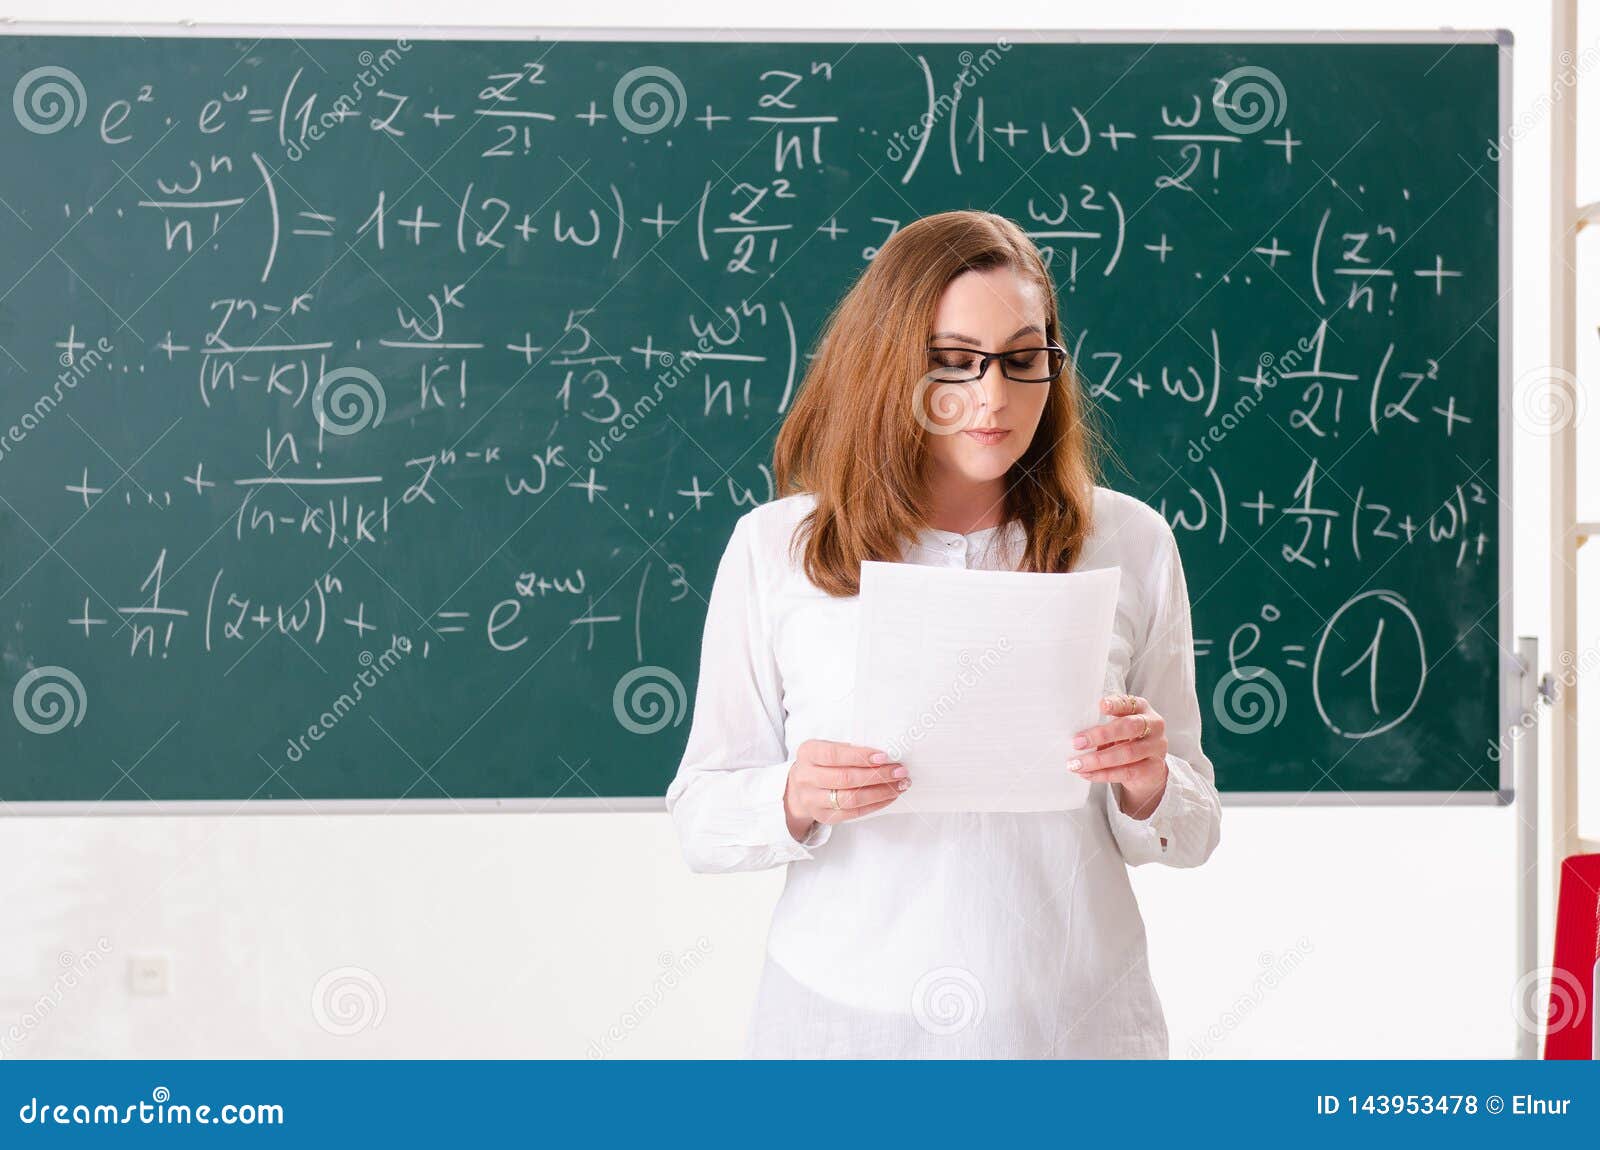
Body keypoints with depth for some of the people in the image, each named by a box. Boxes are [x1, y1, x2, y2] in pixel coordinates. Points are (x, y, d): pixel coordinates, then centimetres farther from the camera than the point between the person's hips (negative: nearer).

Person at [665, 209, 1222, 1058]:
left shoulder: (1130, 542, -2)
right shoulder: (774, 548, -5)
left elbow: (1190, 833, 4)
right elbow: (700, 813, -2)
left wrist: (1147, 785, -17)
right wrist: (797, 799, -22)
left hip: (1073, 1018, 1)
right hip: (844, 1015, -1)